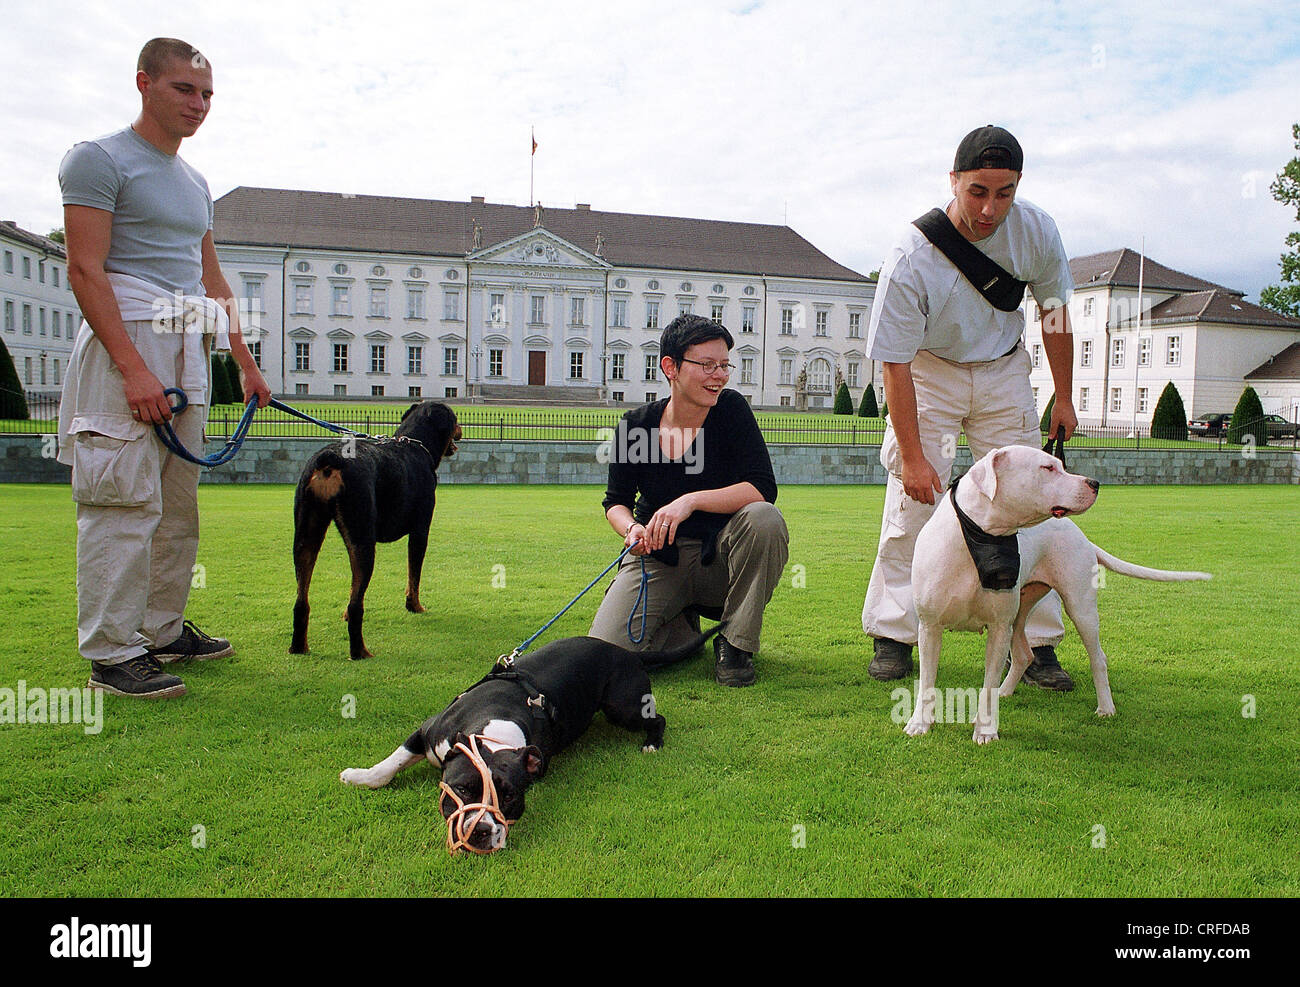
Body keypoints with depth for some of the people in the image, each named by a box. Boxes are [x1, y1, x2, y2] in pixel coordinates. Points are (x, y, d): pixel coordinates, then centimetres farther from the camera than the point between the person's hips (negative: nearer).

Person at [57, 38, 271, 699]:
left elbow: (214, 282, 25)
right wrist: (134, 369, -22)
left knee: (178, 504, 11)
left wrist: (247, 366, 21)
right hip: (125, 344, -8)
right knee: (125, 503, -10)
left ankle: (164, 631, 21)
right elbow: (85, 271, -13)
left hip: (187, 353, 8)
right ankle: (111, 654, -4)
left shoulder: (195, 183, 20)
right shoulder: (100, 160, -3)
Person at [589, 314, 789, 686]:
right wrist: (631, 528, -18)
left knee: (764, 518, -33)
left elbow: (763, 488, -19)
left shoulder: (731, 409, -9)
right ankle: (682, 625, 16)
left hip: (718, 558, -1)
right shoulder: (635, 425, -5)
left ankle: (735, 645, -13)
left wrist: (691, 501, -30)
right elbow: (616, 501, 6)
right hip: (657, 557, 1)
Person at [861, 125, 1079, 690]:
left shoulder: (1036, 231, -17)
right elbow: (895, 364, -23)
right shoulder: (911, 258, -29)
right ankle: (892, 634, 3)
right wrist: (913, 456, -23)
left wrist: (1063, 399, 6)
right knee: (913, 498, -10)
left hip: (1003, 373, 3)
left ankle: (1037, 644, 7)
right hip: (928, 373, -3)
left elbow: (1054, 312, 2)